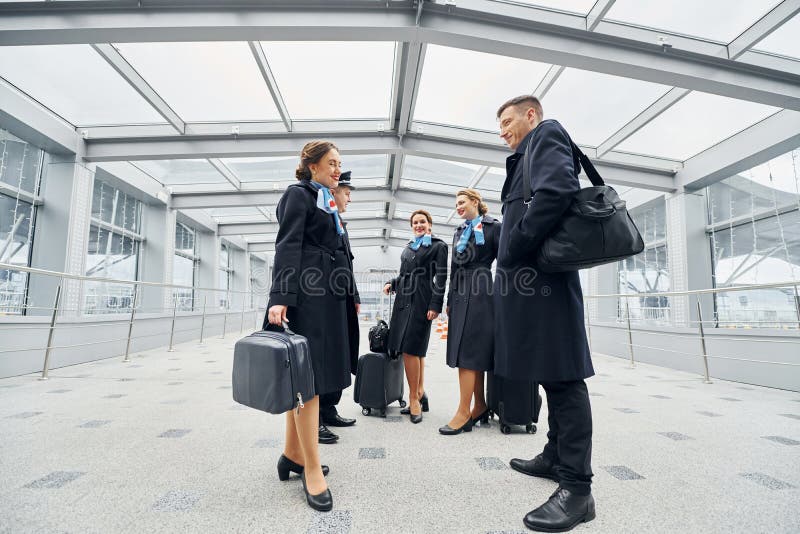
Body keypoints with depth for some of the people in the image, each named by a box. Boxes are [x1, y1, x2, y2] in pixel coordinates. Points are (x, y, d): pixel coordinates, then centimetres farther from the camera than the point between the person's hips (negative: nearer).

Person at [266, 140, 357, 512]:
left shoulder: (326, 202, 24)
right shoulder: (298, 194, -1)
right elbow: (288, 246, -13)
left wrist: (347, 297, 21)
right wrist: (280, 297, -23)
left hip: (328, 295, 9)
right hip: (306, 294, -9)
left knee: (308, 376, 12)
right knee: (309, 375, -7)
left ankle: (292, 454, 25)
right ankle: (312, 470, 3)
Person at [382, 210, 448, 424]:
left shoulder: (438, 246, 3)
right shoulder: (408, 248, 21)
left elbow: (441, 278, -5)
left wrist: (435, 305, -13)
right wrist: (392, 284, 4)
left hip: (422, 300, -6)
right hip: (404, 299, 6)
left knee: (410, 349, -10)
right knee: (416, 349, 9)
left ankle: (414, 398, 0)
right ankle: (420, 394, 19)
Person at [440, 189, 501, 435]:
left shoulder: (493, 227, 0)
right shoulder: (459, 232, 19)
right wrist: (450, 301, 17)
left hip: (480, 293, -7)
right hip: (460, 295, 7)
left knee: (467, 350, -10)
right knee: (475, 351, 9)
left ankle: (464, 412, -6)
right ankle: (480, 405, 18)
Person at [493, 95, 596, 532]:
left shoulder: (547, 134, 1)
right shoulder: (529, 155, 27)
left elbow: (558, 189, -20)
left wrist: (513, 249, -17)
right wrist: (511, 256, 14)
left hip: (540, 272, -10)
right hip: (529, 276, 10)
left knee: (562, 375, -7)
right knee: (551, 372, 14)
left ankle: (577, 487, 1)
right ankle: (556, 457, 27)